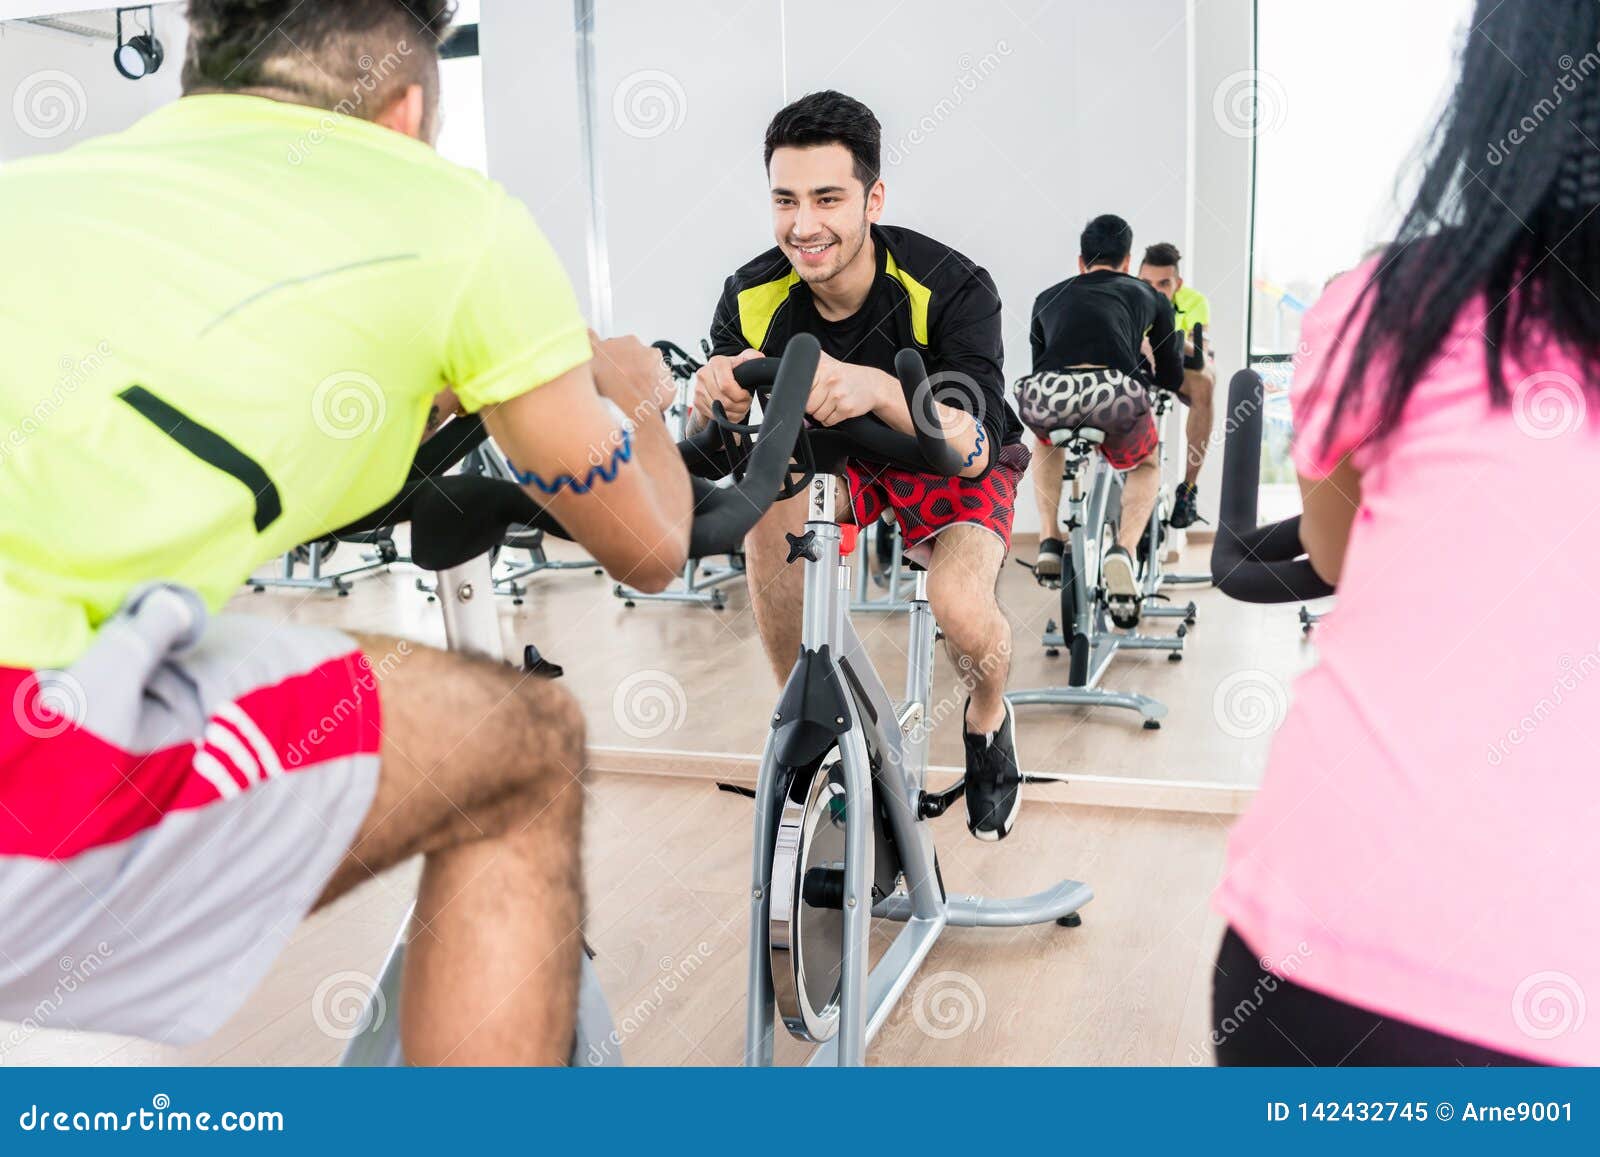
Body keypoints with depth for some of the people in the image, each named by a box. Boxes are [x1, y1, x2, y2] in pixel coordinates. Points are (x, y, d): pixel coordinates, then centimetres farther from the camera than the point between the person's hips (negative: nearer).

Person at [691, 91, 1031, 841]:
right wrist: (714, 404, -44)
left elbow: (971, 450, -42)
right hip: (835, 453, 3)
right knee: (769, 513, -28)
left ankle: (988, 719, 7)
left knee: (960, 606, -30)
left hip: (953, 466, -3)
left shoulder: (950, 288, -32)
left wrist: (879, 389, -61)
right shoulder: (753, 298, -22)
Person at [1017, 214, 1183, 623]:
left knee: (1048, 441, 40)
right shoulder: (1148, 296, 30)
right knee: (1146, 467, 31)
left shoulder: (1049, 297, 33)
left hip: (1045, 395, 2)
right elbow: (1172, 378, 37)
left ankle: (1049, 543, 27)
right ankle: (1124, 552, 3)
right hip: (1114, 393, -2)